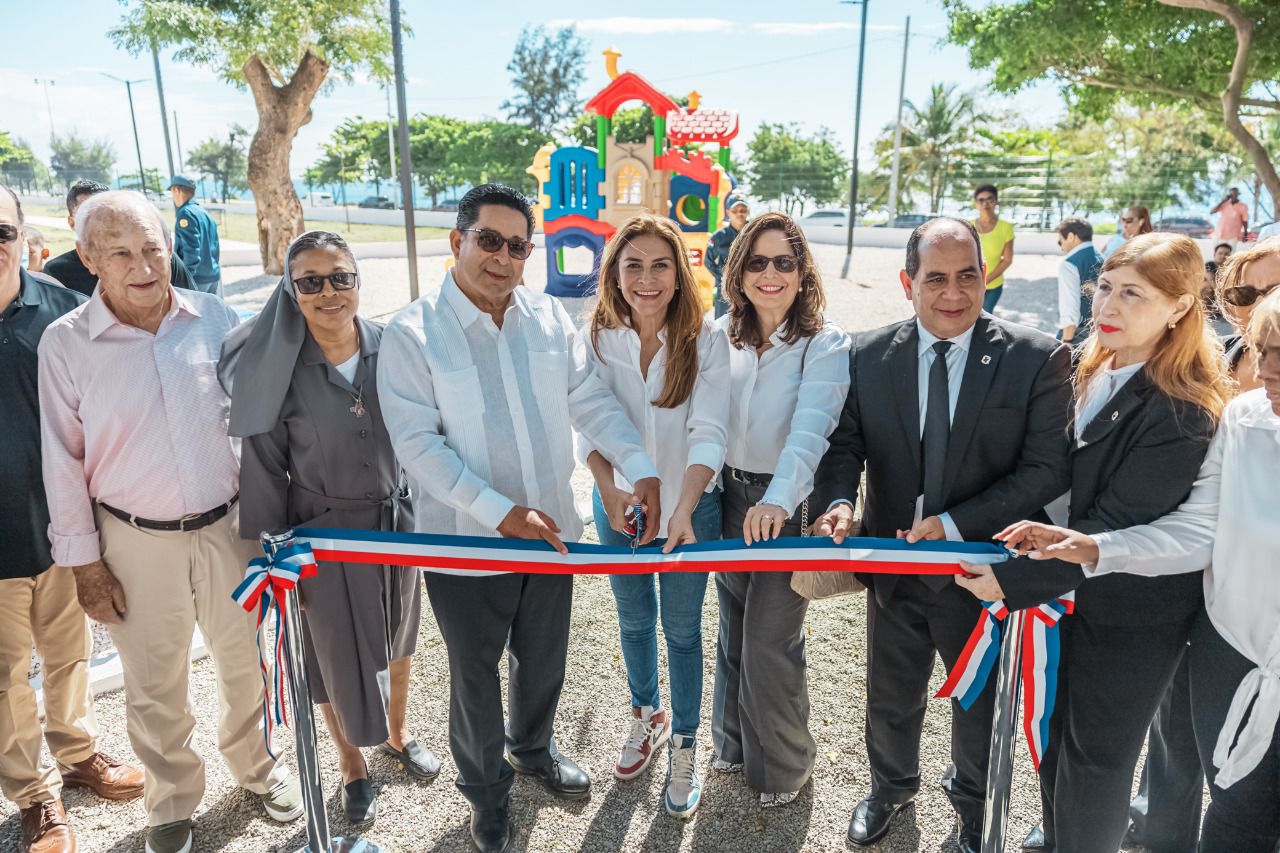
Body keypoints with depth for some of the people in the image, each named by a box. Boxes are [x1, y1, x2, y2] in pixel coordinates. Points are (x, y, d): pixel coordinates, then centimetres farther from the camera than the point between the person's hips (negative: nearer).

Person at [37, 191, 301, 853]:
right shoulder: (65, 343, -8)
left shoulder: (215, 319, -4)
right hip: (138, 543, -1)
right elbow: (63, 462, -3)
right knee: (155, 689, 15)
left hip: (227, 525, 2)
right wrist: (85, 562, -2)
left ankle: (255, 766, 43)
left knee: (246, 663, 17)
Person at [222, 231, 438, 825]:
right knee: (337, 653, 16)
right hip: (322, 532, -2)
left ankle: (397, 734, 51)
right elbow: (264, 469, -9)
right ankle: (351, 764, 42)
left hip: (394, 520, 3)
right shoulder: (276, 367, -15)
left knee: (394, 638, 23)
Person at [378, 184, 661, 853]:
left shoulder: (551, 319, 0)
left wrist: (641, 469, -17)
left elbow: (591, 401, -2)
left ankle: (533, 747, 55)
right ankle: (485, 789, 45)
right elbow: (418, 443, -18)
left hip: (551, 531, 4)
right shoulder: (412, 335, -13)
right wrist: (500, 512, -25)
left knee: (544, 662, 24)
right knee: (476, 678, 17)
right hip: (465, 543, -4)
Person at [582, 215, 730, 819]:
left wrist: (683, 511, -36)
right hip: (618, 505, 3)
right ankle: (647, 716, 47)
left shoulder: (705, 341, -15)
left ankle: (685, 746, 33)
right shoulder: (596, 339, -8)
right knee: (634, 619, 21)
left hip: (690, 505, -2)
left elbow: (708, 434, -22)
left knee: (682, 629, 11)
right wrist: (609, 487, -27)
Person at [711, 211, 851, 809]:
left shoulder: (825, 344, -14)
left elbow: (810, 430, -28)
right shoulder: (724, 334, 1)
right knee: (732, 630, 19)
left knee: (770, 644, 2)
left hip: (790, 506, -5)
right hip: (731, 495, 5)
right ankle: (734, 741, 42)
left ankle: (784, 763, 29)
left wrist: (777, 501, -43)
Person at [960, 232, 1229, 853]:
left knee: (1096, 756, 12)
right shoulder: (1087, 367, -1)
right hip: (1066, 590, 7)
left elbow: (1115, 528, -25)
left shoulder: (1183, 414, -24)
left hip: (1129, 617, -7)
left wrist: (1014, 581, -23)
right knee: (1056, 736, 24)